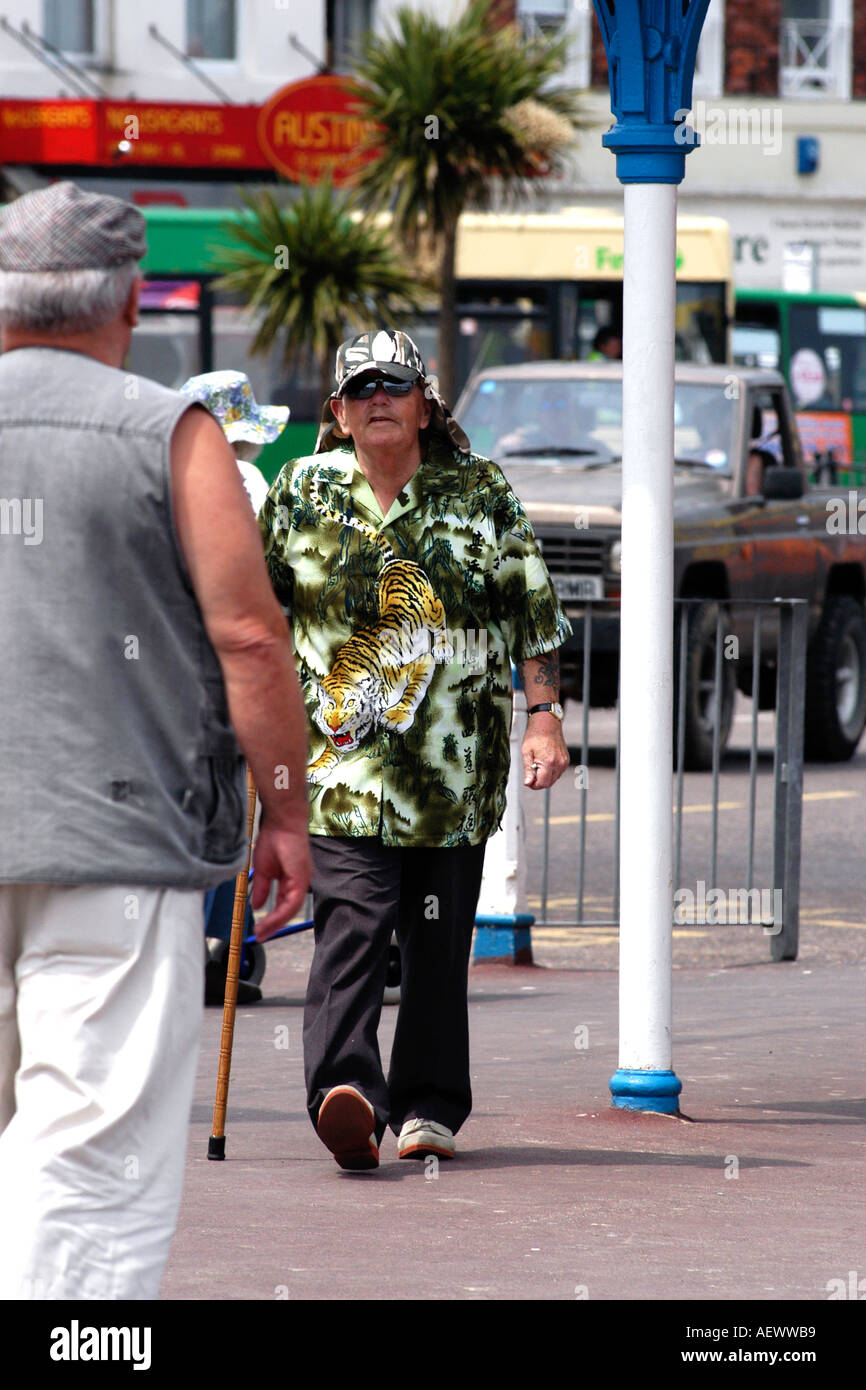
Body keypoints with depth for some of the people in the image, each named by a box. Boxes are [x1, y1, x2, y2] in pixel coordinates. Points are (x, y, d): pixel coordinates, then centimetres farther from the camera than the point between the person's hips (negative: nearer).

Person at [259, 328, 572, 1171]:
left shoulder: (479, 493, 7)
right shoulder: (302, 493, 7)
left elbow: (533, 610, 8)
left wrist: (545, 716, 0)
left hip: (457, 760, 1)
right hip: (343, 753, -1)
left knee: (438, 937, 6)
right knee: (349, 922, -16)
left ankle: (429, 1107, 16)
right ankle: (344, 1092, -30)